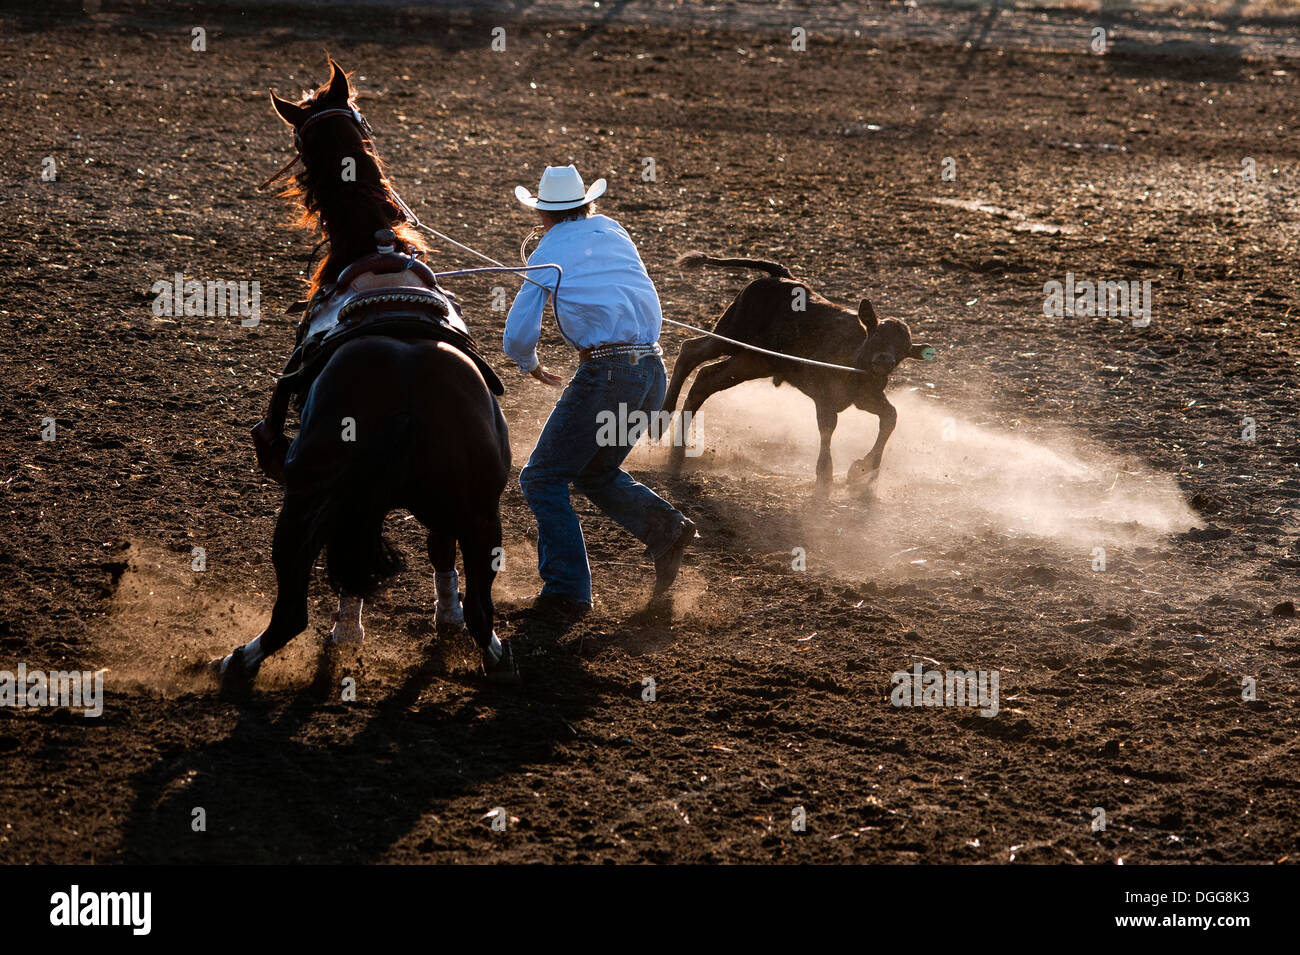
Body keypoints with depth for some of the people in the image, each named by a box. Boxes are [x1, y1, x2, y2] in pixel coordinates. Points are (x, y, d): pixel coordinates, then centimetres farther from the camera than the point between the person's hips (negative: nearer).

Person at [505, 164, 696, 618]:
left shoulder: (547, 254, 3)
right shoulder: (613, 232, 18)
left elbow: (518, 338, 1)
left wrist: (533, 367, 22)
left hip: (606, 372, -6)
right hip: (654, 369, 6)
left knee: (543, 477, 5)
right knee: (595, 471, 24)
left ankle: (567, 590, -4)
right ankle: (665, 527, 3)